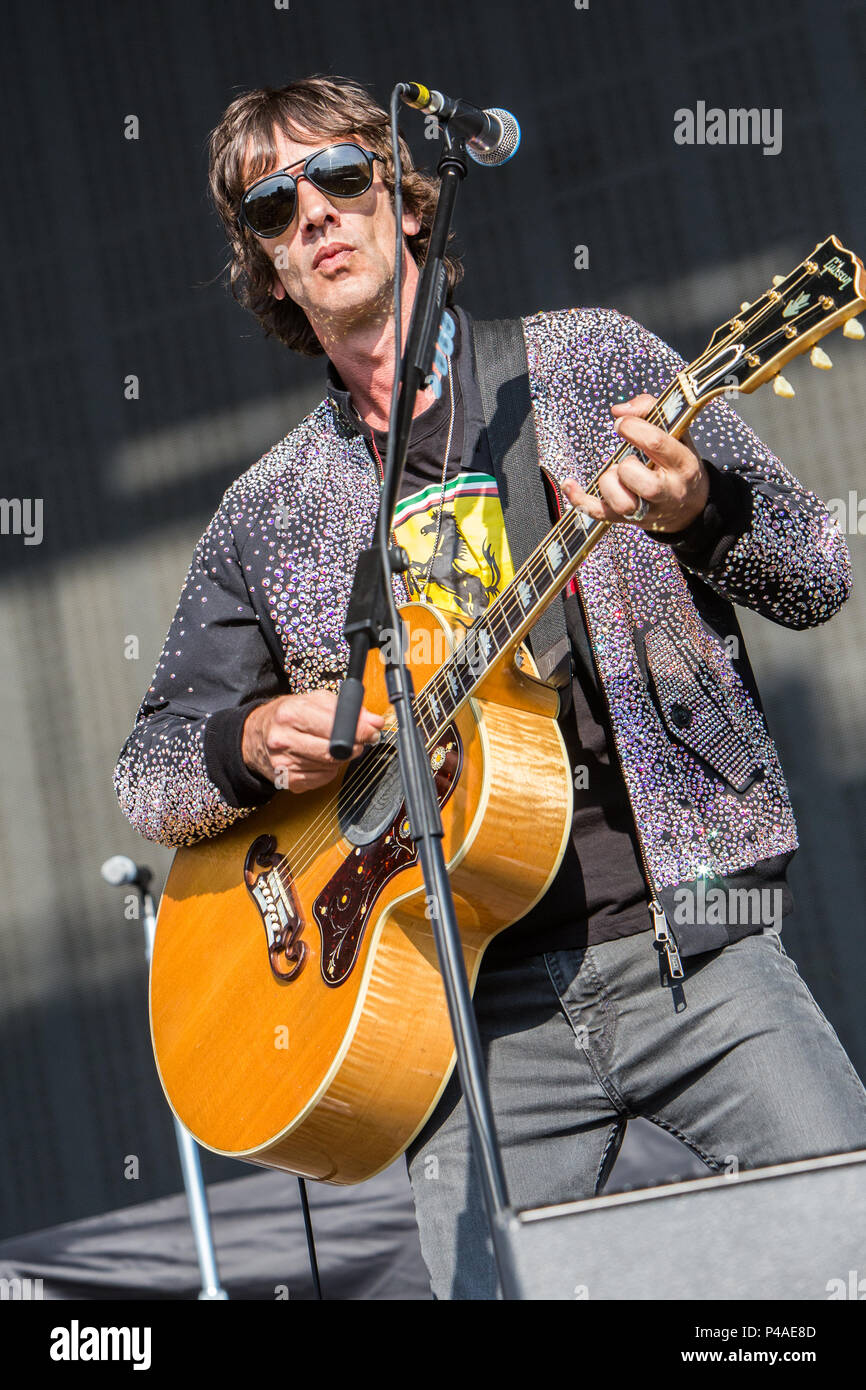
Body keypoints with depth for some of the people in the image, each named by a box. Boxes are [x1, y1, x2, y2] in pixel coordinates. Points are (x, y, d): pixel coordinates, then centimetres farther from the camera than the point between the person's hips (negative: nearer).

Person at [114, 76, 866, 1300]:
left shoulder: (588, 361, 9)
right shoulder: (266, 516, 13)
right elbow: (147, 774, 16)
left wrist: (696, 509, -15)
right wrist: (254, 742, -6)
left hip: (688, 940, -1)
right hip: (479, 1007, 1)